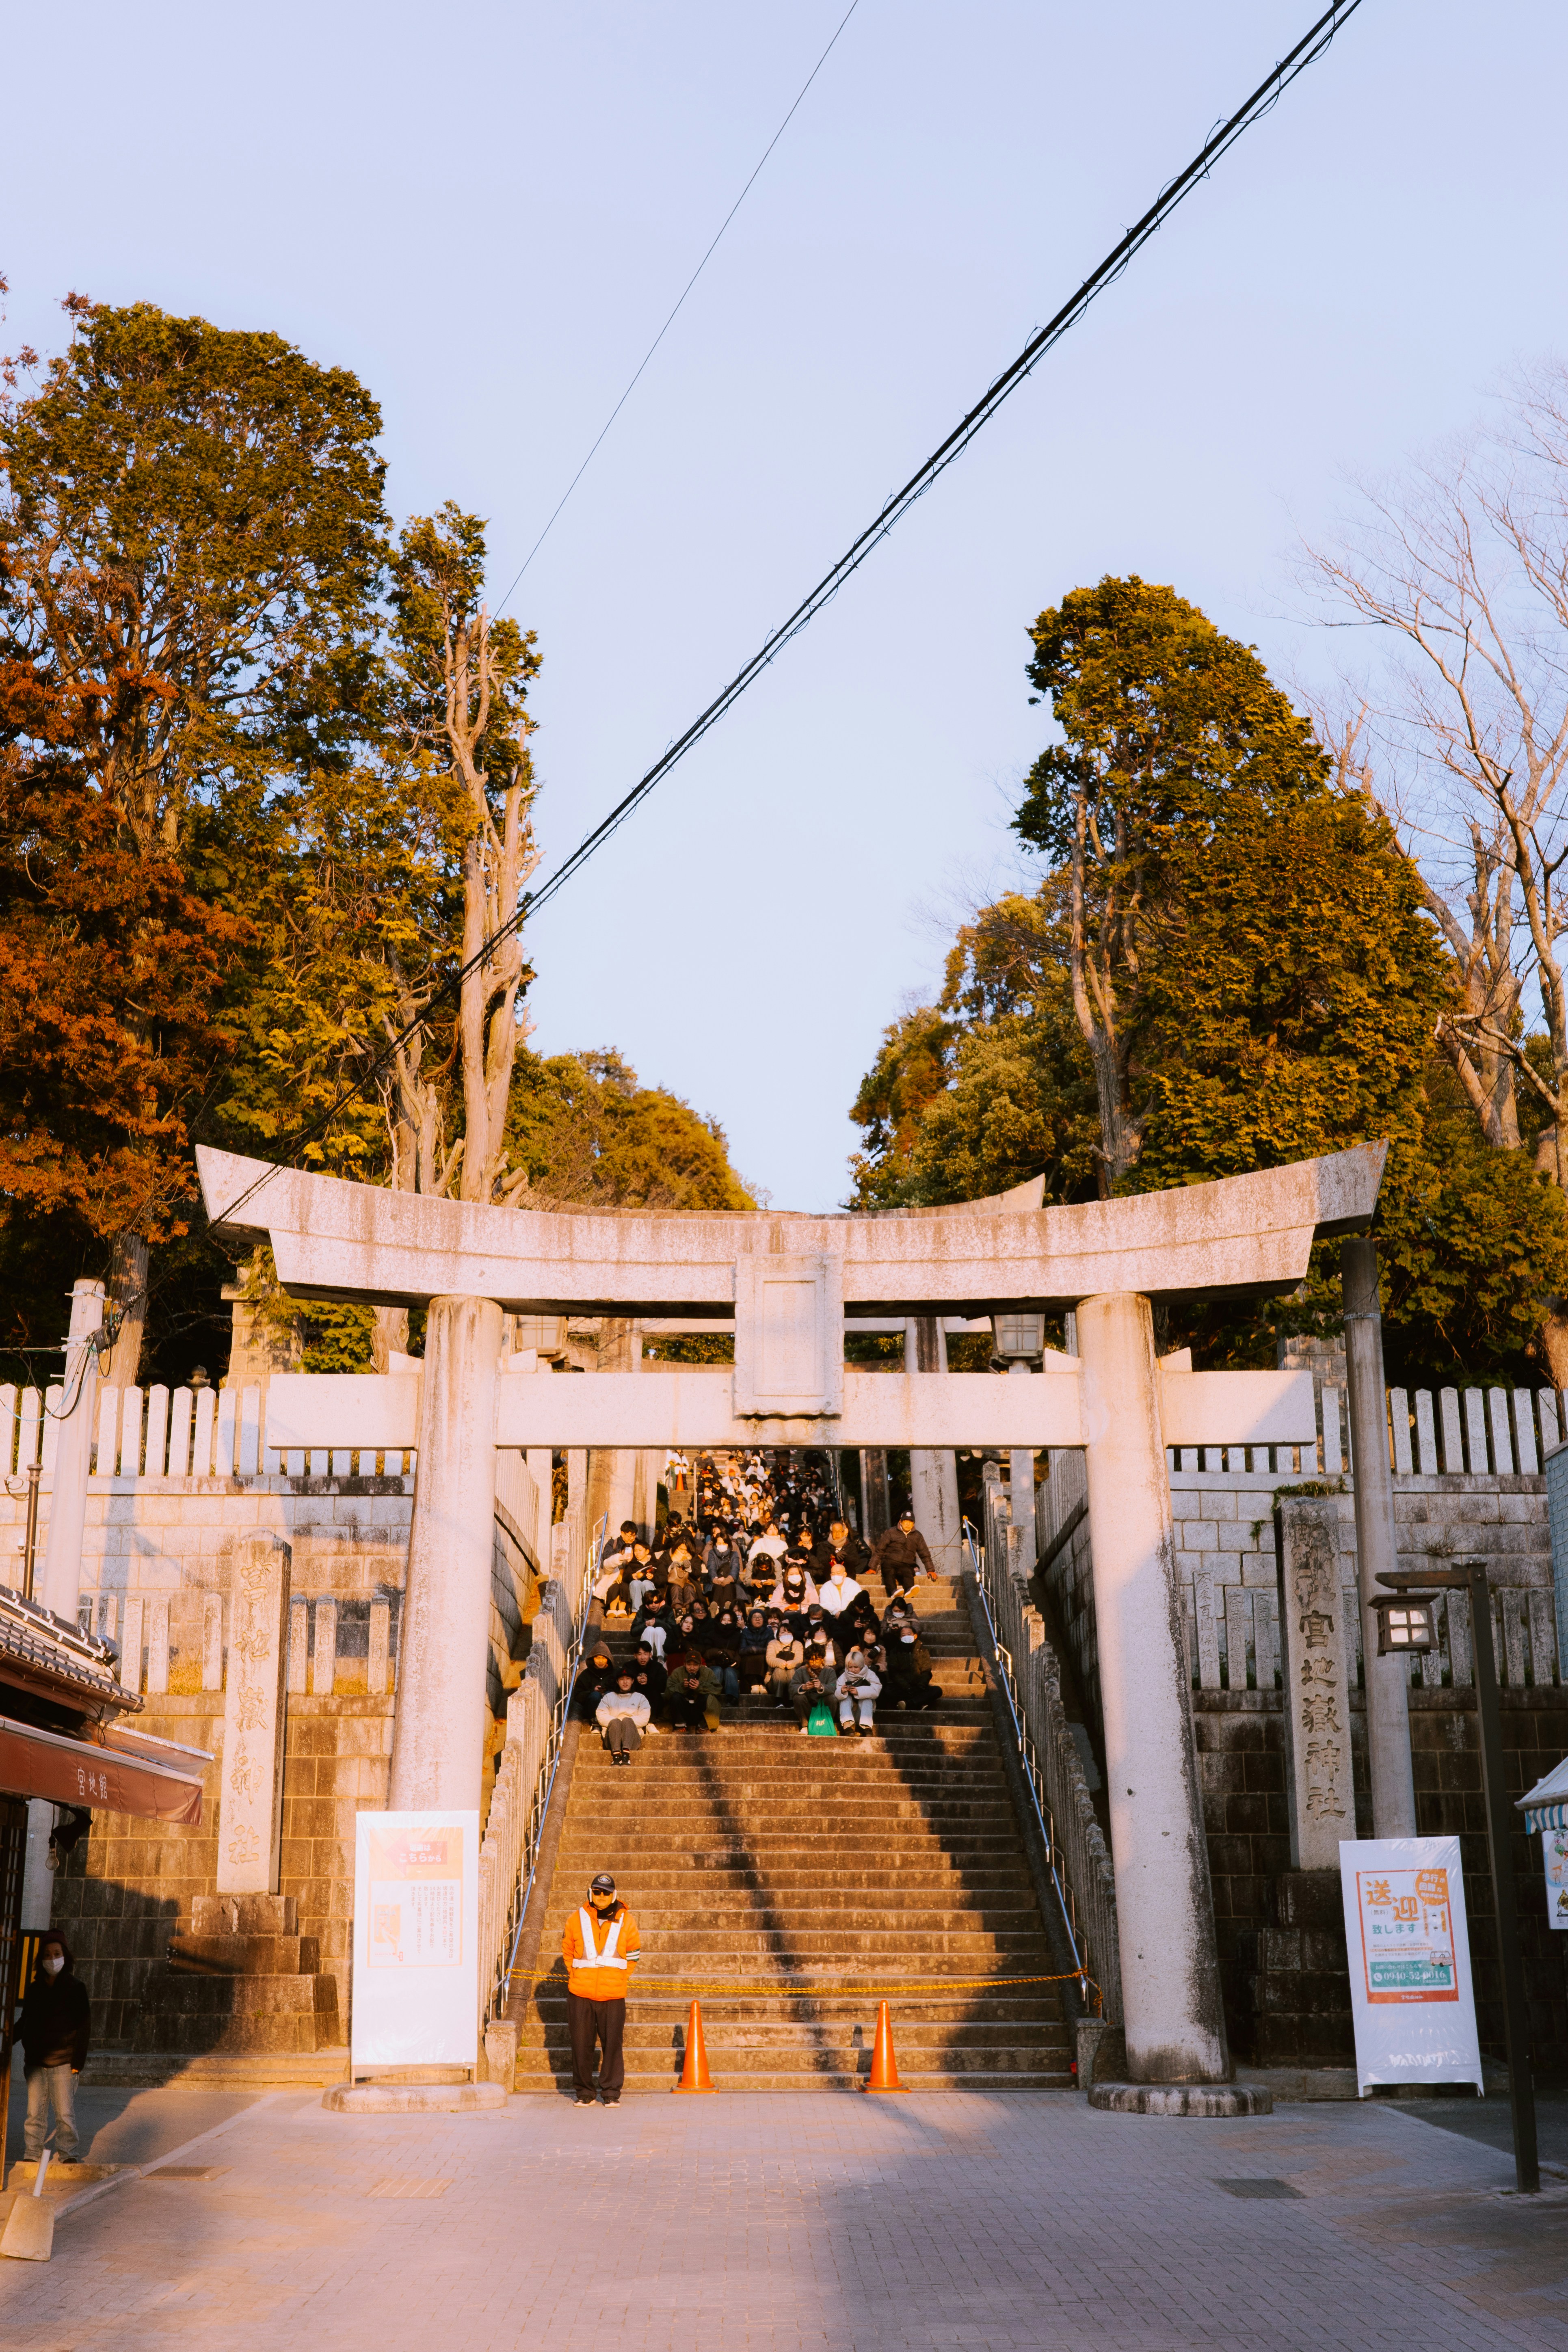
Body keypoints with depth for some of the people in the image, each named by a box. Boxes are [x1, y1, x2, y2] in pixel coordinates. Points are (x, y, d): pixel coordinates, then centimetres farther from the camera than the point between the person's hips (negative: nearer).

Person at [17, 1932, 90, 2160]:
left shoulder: (75, 1988, 0)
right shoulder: (35, 1989, 10)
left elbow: (84, 2026, -2)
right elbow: (25, 2022, 19)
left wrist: (78, 2060, -8)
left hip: (63, 2063, -3)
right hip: (35, 2062, 3)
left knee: (65, 2113, -3)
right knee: (35, 2113, 4)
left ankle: (66, 2154, 6)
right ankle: (32, 2155, 12)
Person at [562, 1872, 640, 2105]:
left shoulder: (626, 1921, 3)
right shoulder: (577, 1920, 3)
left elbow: (633, 1955, 12)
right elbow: (567, 1951, 16)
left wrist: (620, 1979, 7)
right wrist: (576, 1977, 11)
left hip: (613, 1994, 0)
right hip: (580, 1993, 1)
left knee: (613, 2044, 0)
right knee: (581, 2044, 3)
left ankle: (611, 2091, 11)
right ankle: (584, 2092, 15)